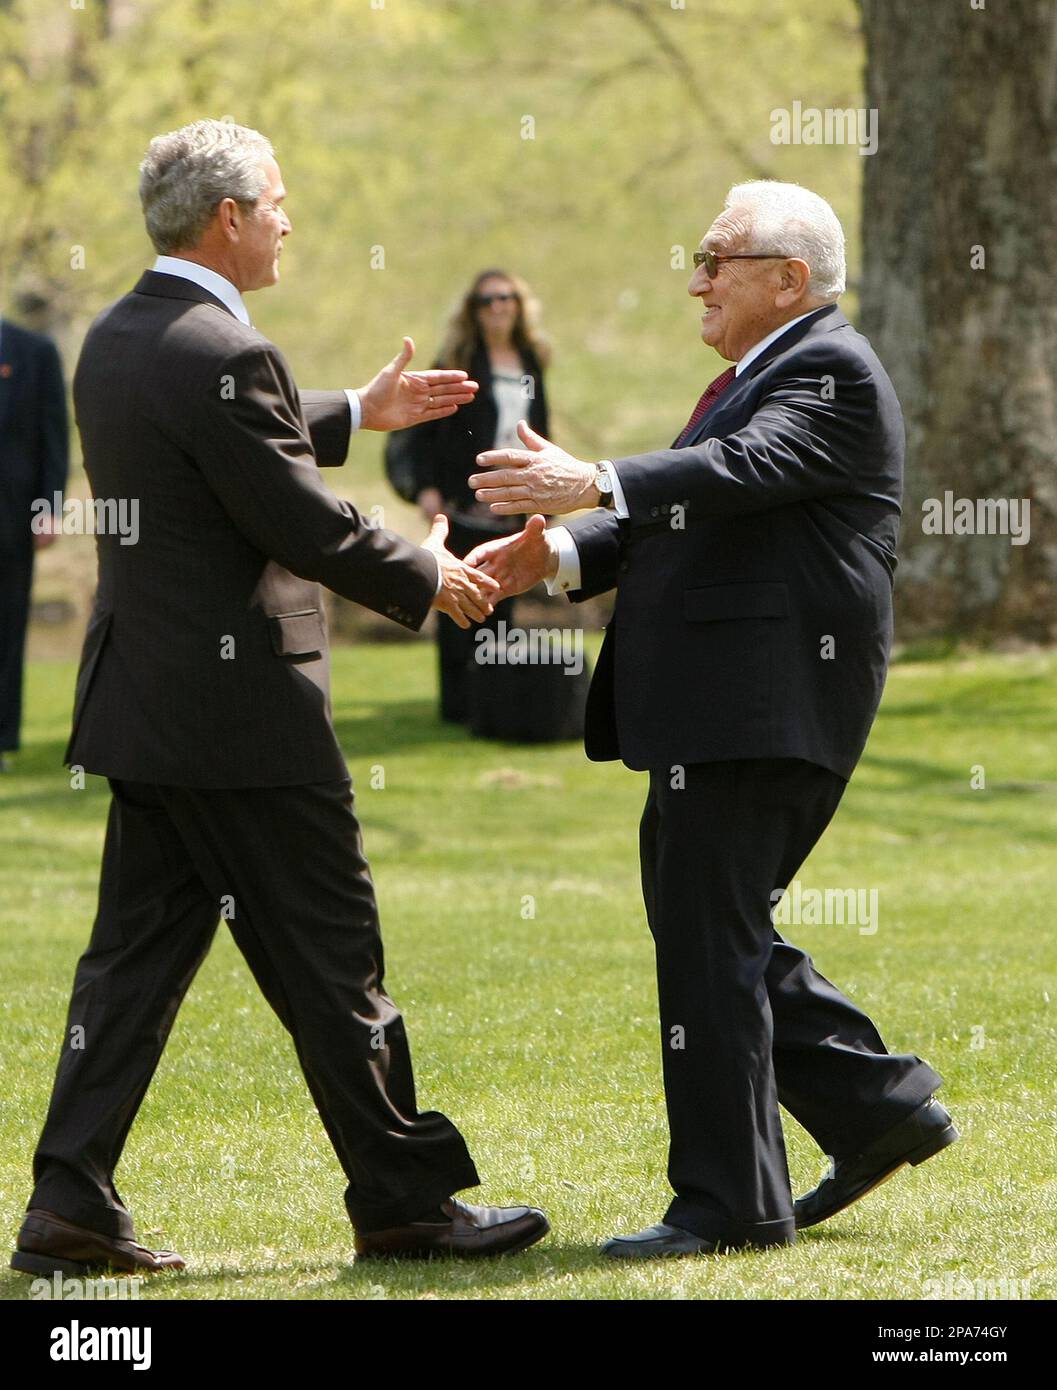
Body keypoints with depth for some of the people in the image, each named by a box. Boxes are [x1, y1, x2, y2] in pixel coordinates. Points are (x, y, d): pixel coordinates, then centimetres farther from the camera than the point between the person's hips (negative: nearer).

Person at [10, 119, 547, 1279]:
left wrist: (357, 414, 32)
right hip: (240, 706, -9)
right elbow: (306, 527, -17)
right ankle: (404, 1194, 10)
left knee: (138, 951, 10)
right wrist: (425, 580, -1)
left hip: (143, 703, 9)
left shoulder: (113, 342, 10)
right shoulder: (219, 355, -20)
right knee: (327, 961, 1)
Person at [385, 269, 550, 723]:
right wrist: (426, 487, -14)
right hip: (465, 505, -5)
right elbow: (425, 426, -6)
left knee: (501, 604, 7)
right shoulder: (458, 361, -3)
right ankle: (457, 700, -3)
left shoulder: (531, 361, 13)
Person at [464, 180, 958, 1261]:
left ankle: (730, 1201, -3)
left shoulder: (833, 373, -10)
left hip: (761, 707, -10)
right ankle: (880, 1108, 21)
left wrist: (595, 486, -41)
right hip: (717, 707, 10)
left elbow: (742, 471, -28)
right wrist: (562, 554, 0)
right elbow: (676, 513, 17)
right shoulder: (752, 379, 23)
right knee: (708, 928, 13)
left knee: (710, 940, -8)